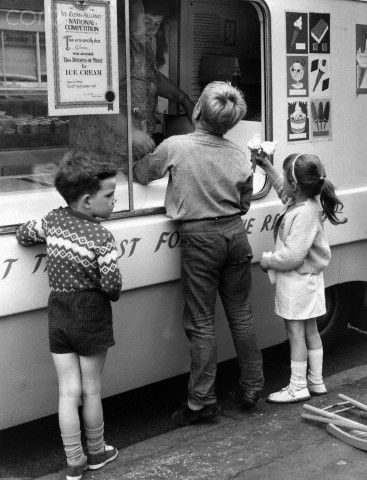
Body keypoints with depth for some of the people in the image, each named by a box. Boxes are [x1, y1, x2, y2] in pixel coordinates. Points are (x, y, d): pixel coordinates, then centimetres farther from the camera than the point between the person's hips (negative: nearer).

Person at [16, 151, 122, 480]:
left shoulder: (54, 220, -1)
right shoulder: (101, 237, -18)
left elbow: (23, 235, 15)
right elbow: (112, 284, -19)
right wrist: (113, 294, 3)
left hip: (58, 313, 5)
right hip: (91, 316, -5)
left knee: (68, 391, 9)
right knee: (91, 390, 11)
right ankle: (96, 453, 29)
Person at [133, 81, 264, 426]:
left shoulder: (175, 147, -10)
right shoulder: (238, 155, 2)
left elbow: (141, 174, 6)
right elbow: (243, 204, 13)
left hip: (200, 239, -4)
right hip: (235, 234, 4)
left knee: (200, 323, 3)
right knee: (241, 314, 15)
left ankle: (202, 402, 10)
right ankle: (251, 389, 27)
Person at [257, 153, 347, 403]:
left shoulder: (304, 214, -26)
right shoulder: (309, 203, 3)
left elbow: (292, 255, -28)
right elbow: (284, 192, 26)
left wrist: (267, 260, -13)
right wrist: (268, 167, 23)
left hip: (297, 280, -10)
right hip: (308, 277, 10)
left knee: (295, 331, 1)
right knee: (310, 330, 17)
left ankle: (298, 387, 12)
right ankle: (316, 381, 28)